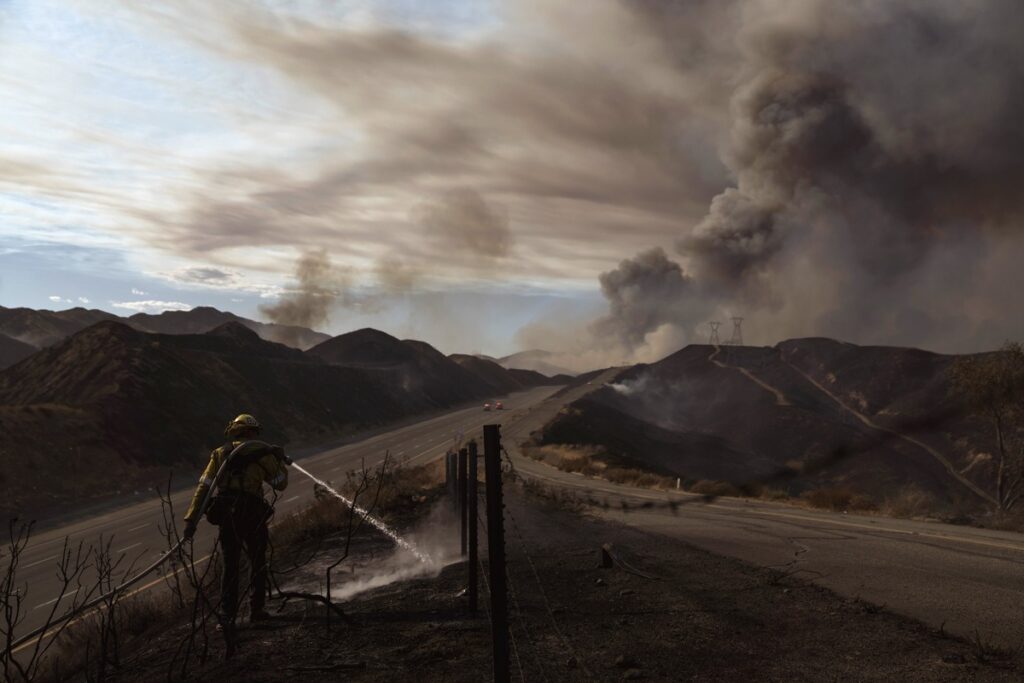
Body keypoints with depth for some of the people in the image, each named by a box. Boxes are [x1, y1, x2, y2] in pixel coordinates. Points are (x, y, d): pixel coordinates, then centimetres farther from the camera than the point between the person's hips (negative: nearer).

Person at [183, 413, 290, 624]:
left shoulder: (219, 454, 13)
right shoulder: (261, 452, 2)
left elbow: (203, 487, 6)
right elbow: (280, 483, 8)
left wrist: (191, 519, 4)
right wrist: (280, 460, 24)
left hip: (225, 514, 3)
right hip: (252, 514, -3)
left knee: (230, 566, 12)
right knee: (257, 562, 14)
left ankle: (227, 615, 8)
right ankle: (256, 610, 16)